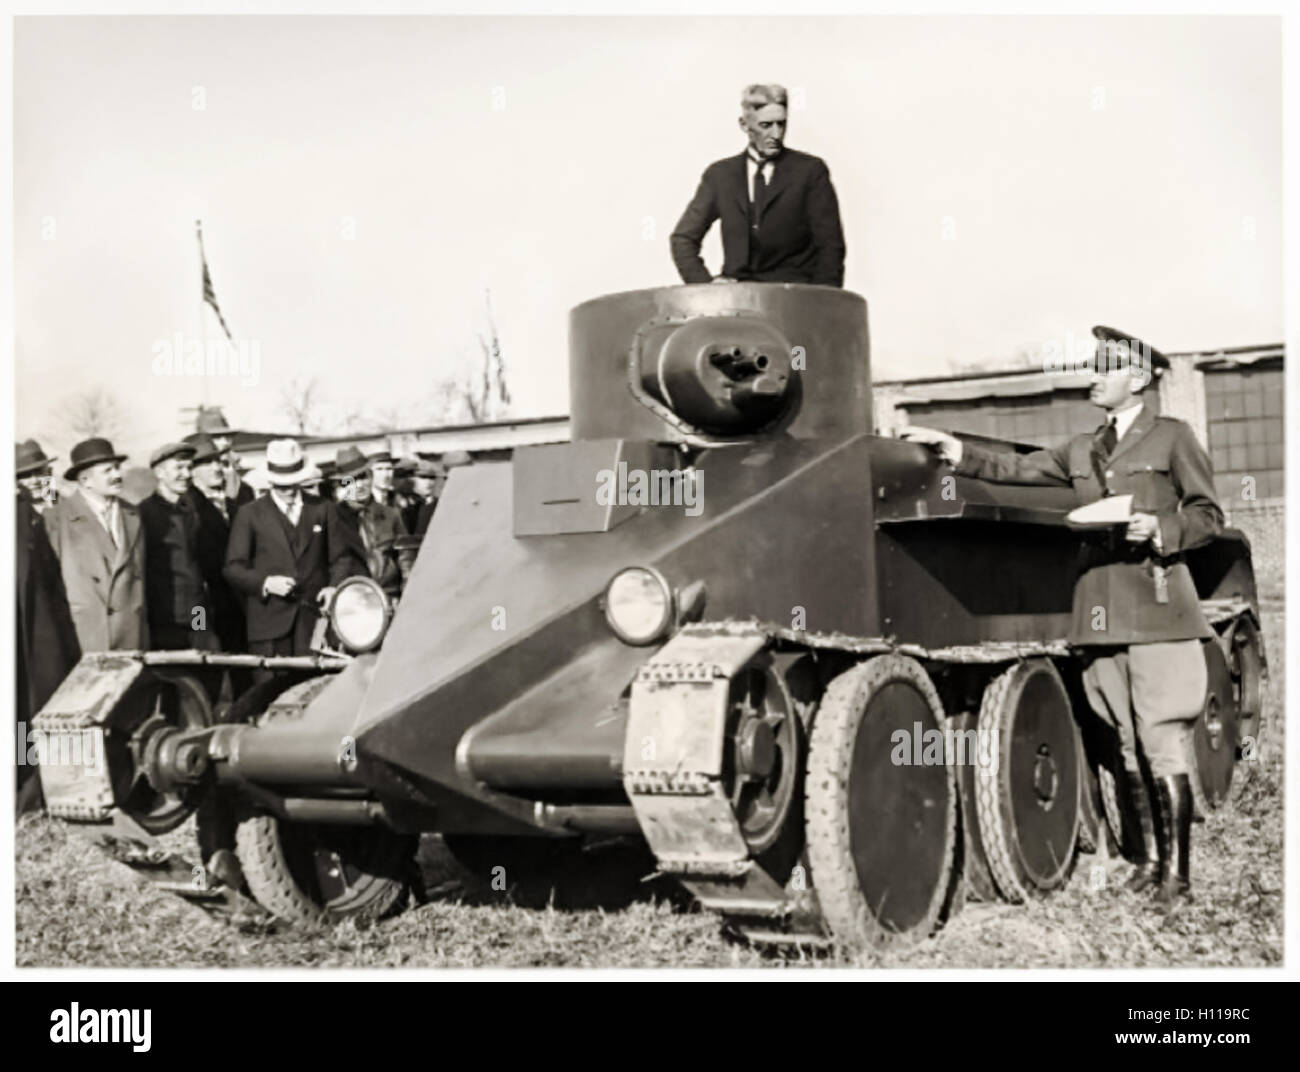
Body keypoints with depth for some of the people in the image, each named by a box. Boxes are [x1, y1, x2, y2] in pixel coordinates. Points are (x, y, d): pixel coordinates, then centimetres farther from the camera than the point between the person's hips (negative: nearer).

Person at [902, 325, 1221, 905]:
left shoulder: (1172, 438, 5)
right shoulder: (1082, 450, 19)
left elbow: (1208, 516, 4)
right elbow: (1017, 469, 18)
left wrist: (1160, 530, -14)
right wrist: (956, 451, 9)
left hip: (1156, 608, -5)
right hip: (1100, 611, 5)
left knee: (1163, 742, -7)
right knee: (1128, 745, 8)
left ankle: (1177, 869, -2)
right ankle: (1150, 857, 16)